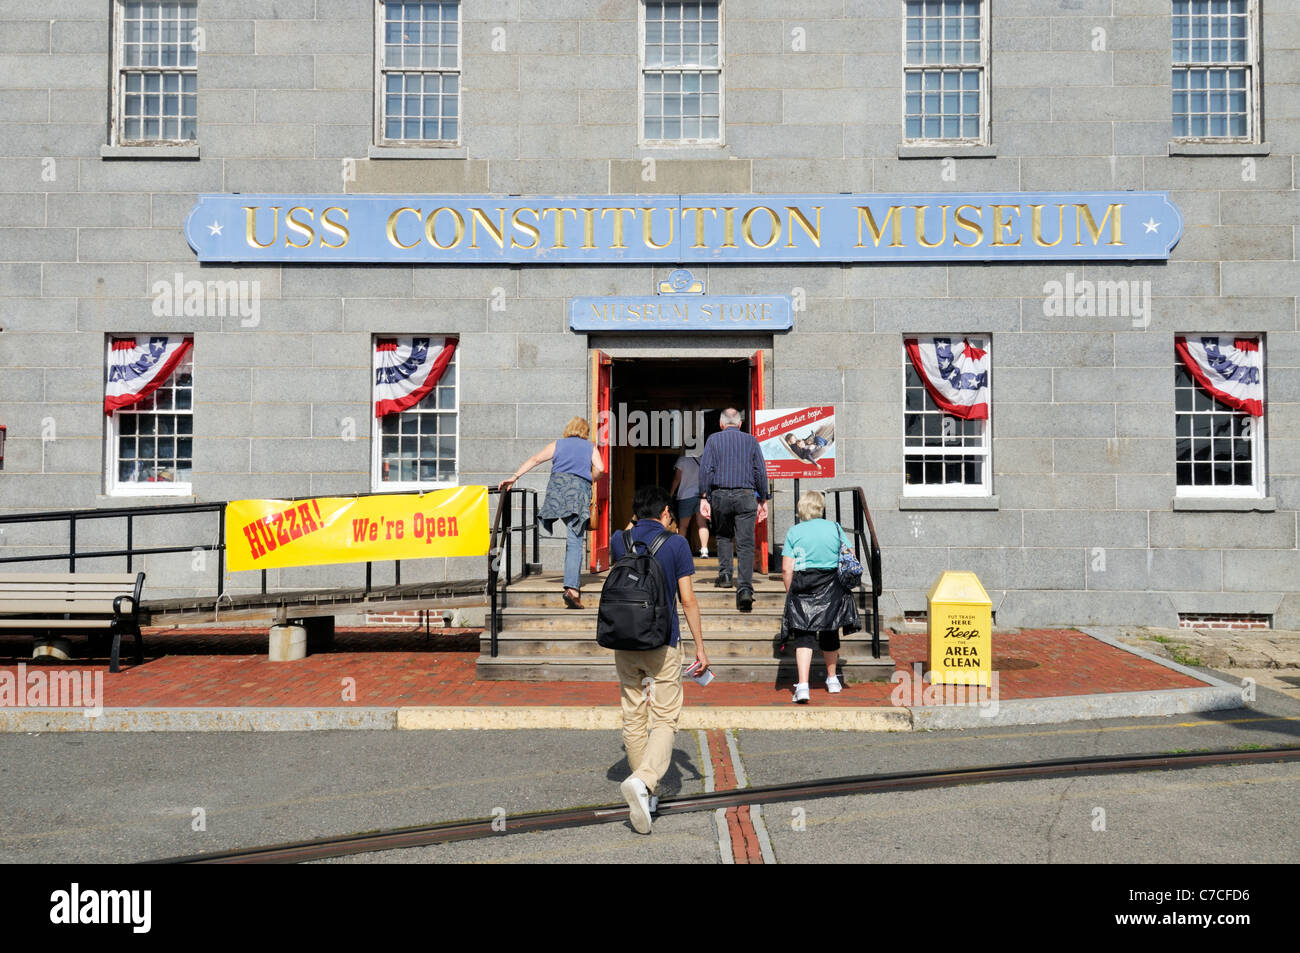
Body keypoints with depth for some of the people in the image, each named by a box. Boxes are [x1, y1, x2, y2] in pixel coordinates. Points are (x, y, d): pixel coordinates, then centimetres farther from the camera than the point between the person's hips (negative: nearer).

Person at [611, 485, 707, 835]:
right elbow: (688, 600, -6)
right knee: (665, 719, 1)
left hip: (625, 643, 4)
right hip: (662, 644, -4)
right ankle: (643, 780, -23)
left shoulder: (618, 540, 4)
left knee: (633, 718, 13)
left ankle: (645, 794, 21)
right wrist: (699, 647, 1)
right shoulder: (676, 544, -6)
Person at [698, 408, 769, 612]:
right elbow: (761, 471, 7)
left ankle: (724, 574, 16)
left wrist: (704, 498, -1)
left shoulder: (714, 440, 7)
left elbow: (706, 469, -1)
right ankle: (745, 589, -12)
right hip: (746, 496, 0)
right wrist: (763, 500, 11)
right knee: (745, 544, -4)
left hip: (720, 495, 0)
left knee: (723, 536, 24)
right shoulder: (751, 440, 10)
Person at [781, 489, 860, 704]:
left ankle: (803, 685, -16)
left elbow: (786, 569, -5)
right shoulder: (835, 528, 3)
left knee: (804, 636, -2)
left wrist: (790, 593, 6)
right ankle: (832, 680, 35)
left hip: (803, 586, -2)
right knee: (830, 633, 18)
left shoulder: (794, 532, -1)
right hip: (831, 588, 2)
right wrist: (844, 584, 18)